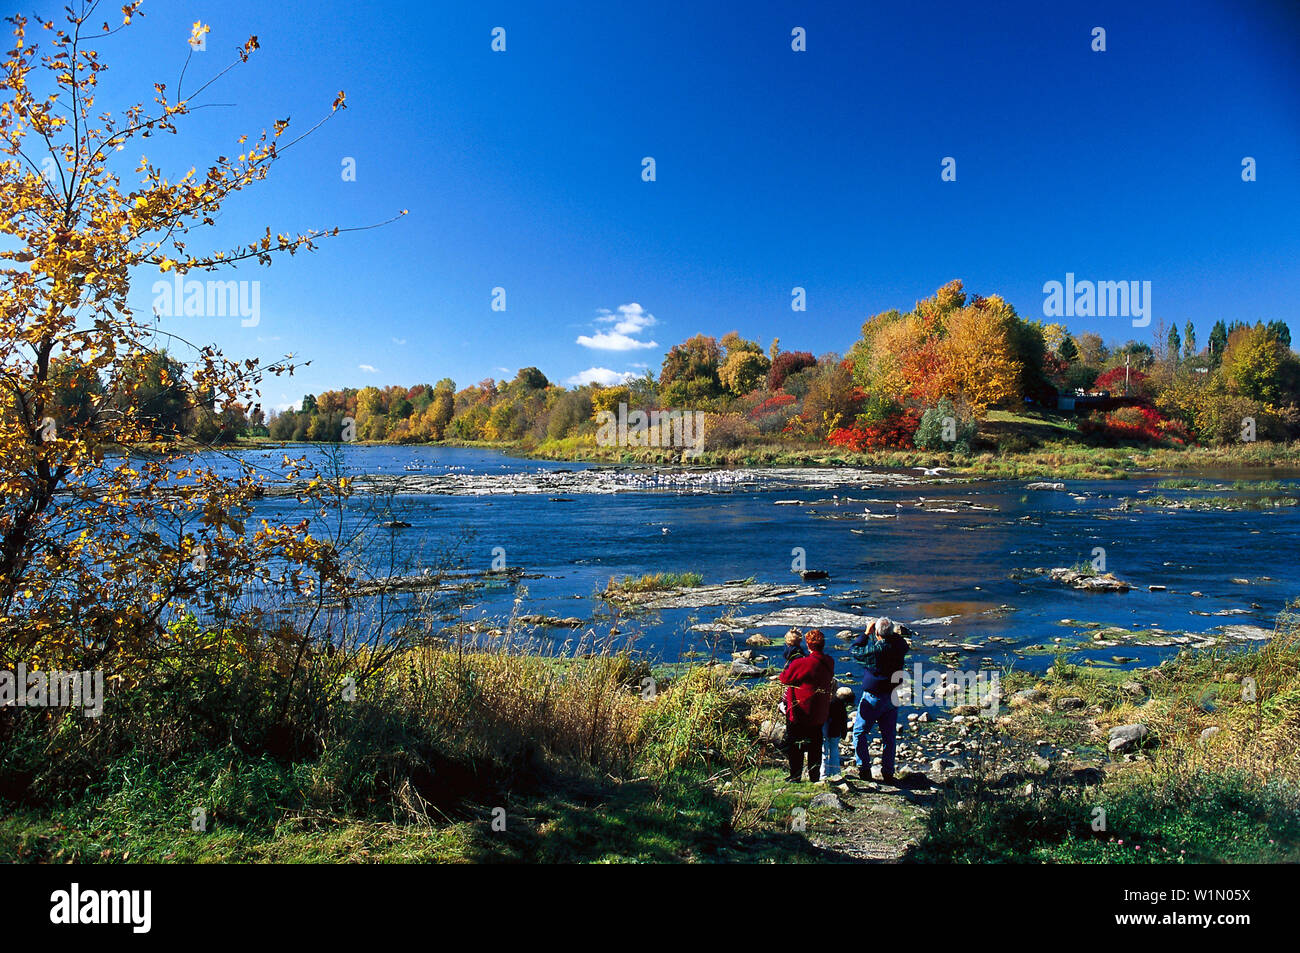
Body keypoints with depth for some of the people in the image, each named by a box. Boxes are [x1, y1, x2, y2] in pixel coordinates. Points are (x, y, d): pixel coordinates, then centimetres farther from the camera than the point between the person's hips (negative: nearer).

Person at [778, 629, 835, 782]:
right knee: (815, 744, 18)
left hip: (799, 713, -6)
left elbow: (784, 678, -12)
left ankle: (795, 777, 8)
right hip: (820, 714, 6)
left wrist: (789, 664, 8)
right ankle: (815, 777, 24)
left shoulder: (802, 663, -22)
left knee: (793, 745, 7)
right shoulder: (829, 663, -3)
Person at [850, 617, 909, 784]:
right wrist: (895, 632, 14)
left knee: (860, 732, 9)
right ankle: (888, 773, 16)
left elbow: (853, 650, -5)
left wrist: (866, 633, 1)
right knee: (889, 735, 12)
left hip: (873, 697, -5)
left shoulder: (874, 649, -22)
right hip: (893, 697, 6)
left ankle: (864, 768, 8)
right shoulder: (899, 646, -6)